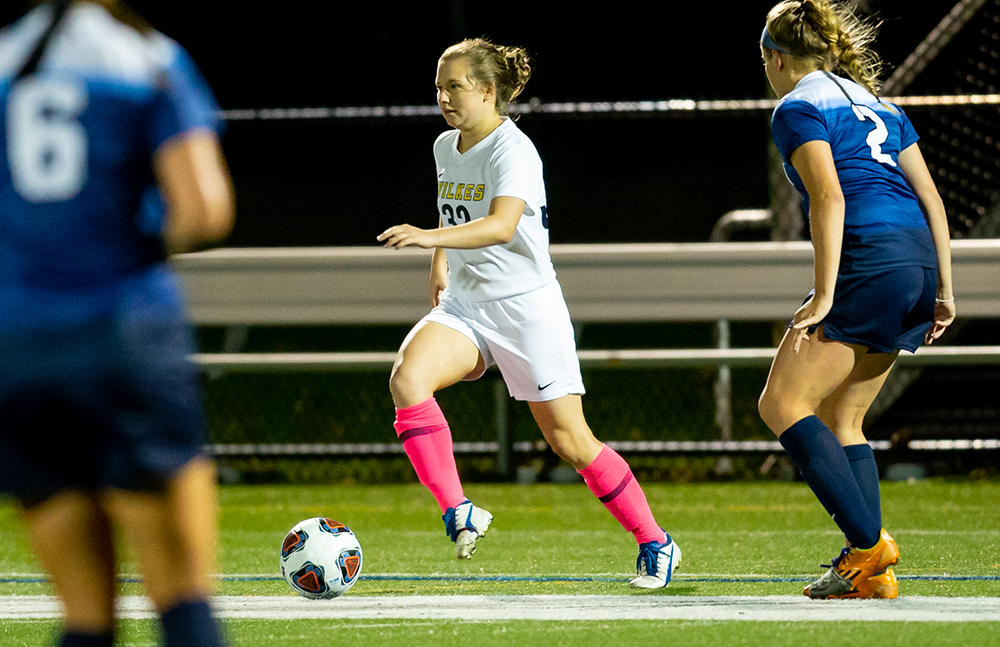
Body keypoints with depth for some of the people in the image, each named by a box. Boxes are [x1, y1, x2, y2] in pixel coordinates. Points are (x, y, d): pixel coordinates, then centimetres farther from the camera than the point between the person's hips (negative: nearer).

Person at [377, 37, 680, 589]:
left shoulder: (513, 151, -17)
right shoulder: (446, 148, 8)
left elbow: (501, 225, -35)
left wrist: (431, 237, -47)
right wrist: (440, 264, 25)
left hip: (527, 306, -6)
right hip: (465, 305, 6)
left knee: (570, 441, -4)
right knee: (406, 377, -24)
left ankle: (655, 544, 14)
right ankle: (457, 512, -22)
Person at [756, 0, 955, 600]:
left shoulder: (800, 107, 0)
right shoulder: (875, 103, 24)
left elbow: (829, 197, -14)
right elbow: (930, 195, 19)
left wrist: (823, 297, -17)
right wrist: (944, 291, 18)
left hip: (870, 260, -9)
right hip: (920, 260, 9)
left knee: (783, 403, -5)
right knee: (840, 418, 14)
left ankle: (868, 543, -16)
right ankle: (873, 573, 5)